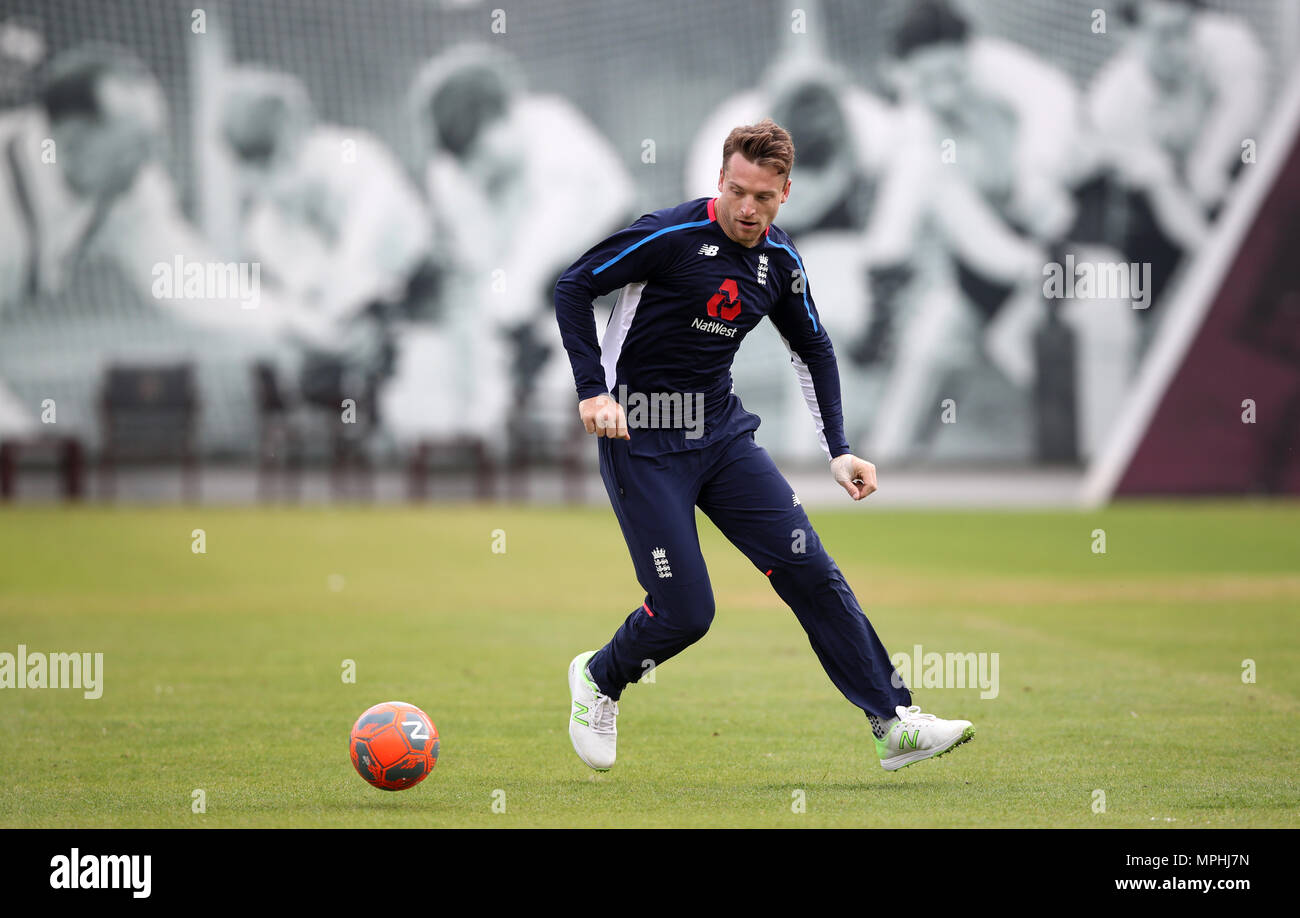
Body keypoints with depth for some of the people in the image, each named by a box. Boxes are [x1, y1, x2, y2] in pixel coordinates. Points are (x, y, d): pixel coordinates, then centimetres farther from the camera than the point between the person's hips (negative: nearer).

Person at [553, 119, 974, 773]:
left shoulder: (780, 262, 3)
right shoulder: (670, 235, -16)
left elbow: (813, 350, 18)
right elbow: (573, 287, -10)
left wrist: (838, 450, 10)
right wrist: (593, 390, -18)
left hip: (722, 431, 6)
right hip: (641, 440, -5)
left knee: (810, 570, -5)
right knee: (685, 612, -10)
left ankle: (895, 724, -3)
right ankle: (598, 680, 22)